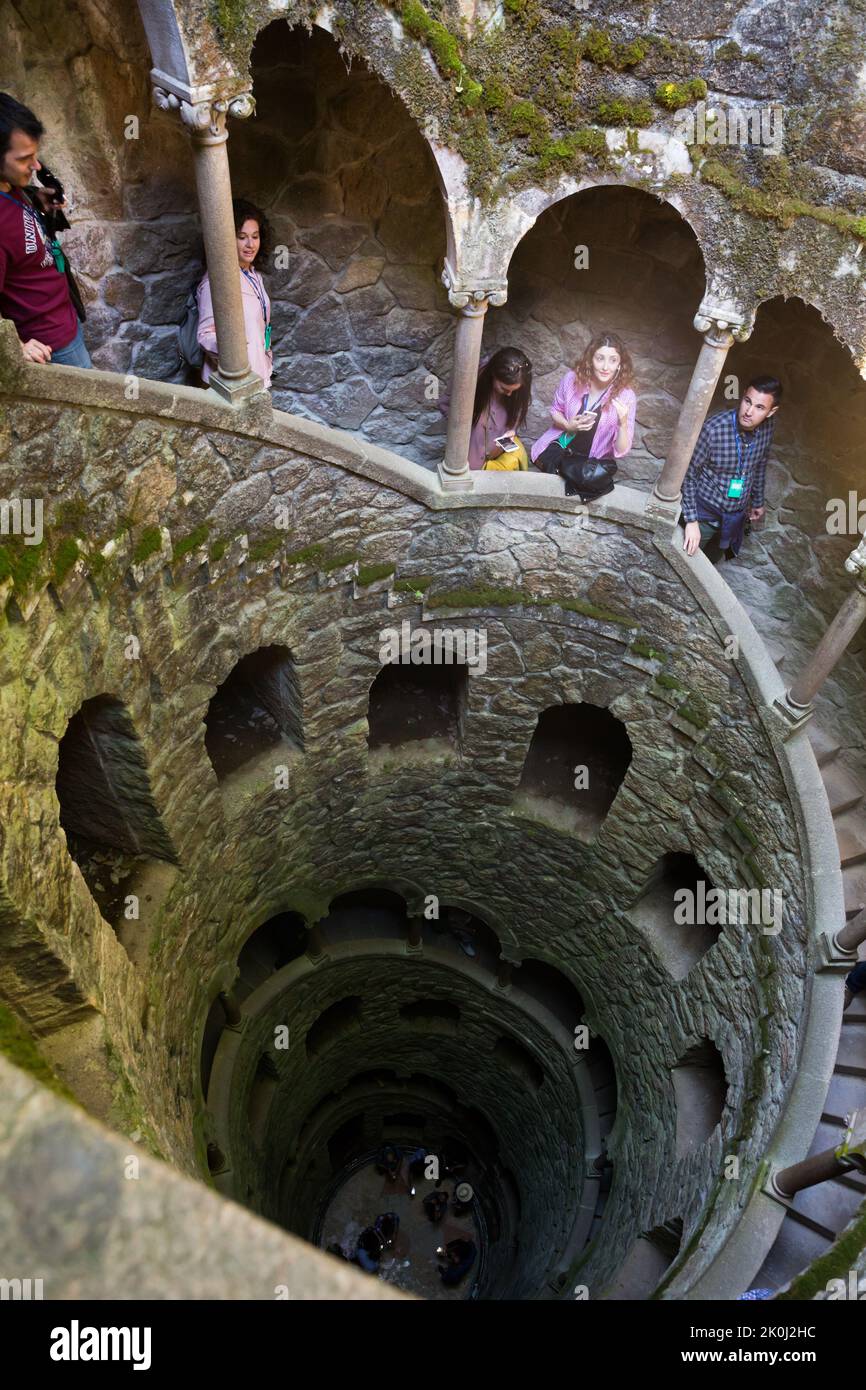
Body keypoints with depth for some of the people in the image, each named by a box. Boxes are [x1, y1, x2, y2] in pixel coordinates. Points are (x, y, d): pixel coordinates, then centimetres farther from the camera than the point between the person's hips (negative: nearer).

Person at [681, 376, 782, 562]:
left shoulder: (767, 429, -13)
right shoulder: (713, 429, -30)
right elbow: (688, 475, -20)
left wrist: (758, 501, 20)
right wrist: (691, 520, -22)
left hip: (737, 514, 5)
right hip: (705, 512, -5)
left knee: (711, 560, 24)